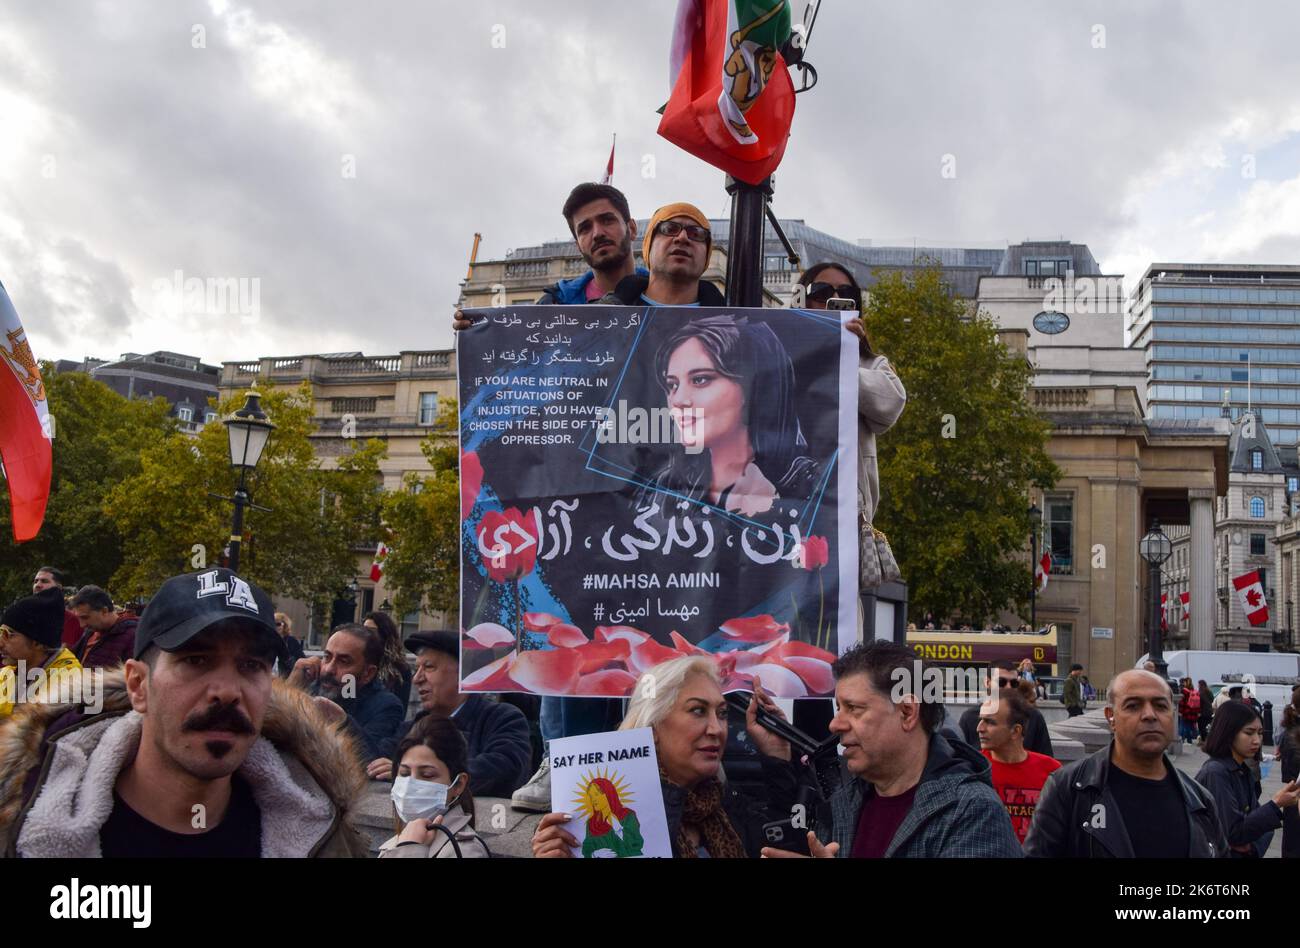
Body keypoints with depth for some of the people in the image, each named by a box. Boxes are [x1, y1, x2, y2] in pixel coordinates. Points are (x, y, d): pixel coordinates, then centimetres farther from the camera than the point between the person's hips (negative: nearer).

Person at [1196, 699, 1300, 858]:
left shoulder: (1244, 772, 5)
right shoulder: (1215, 773, -20)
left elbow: (1259, 821, 4)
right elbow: (1232, 834, -23)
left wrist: (1254, 845, -16)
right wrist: (1276, 805, -27)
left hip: (1245, 854, 7)